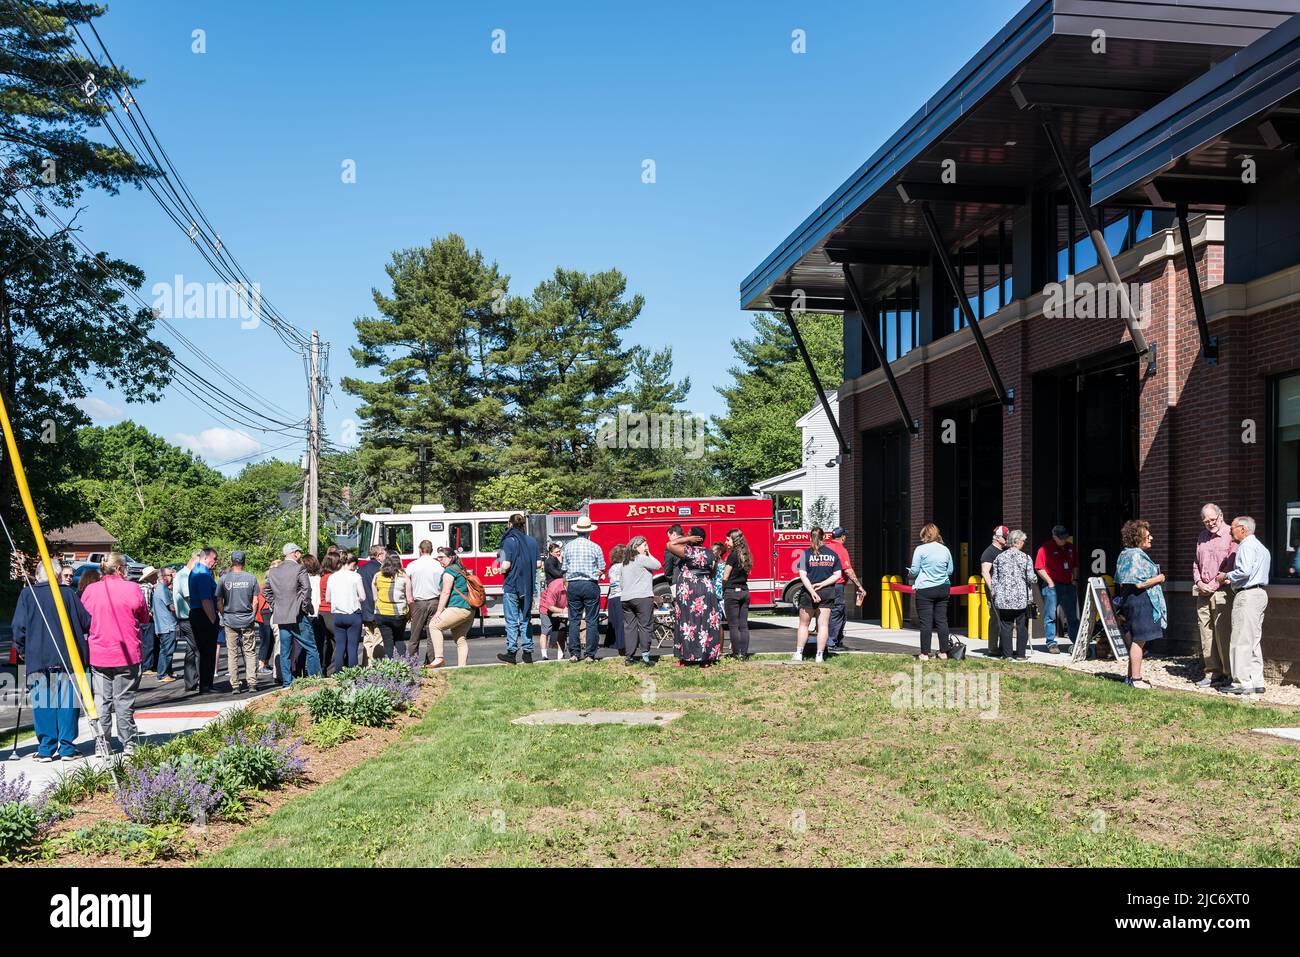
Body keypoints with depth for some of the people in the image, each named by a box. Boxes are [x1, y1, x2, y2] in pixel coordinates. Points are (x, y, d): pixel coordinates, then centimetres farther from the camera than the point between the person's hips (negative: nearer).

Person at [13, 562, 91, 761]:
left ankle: (46, 749, 7)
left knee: (42, 704, 6)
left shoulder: (27, 594, 2)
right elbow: (86, 622, 1)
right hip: (67, 657, 0)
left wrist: (22, 651, 12)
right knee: (66, 702, 5)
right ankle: (67, 748, 6)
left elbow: (19, 627, -1)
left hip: (37, 659, 0)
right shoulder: (69, 593, 0)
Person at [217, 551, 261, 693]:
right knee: (250, 652, 7)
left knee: (232, 653, 6)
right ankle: (252, 683, 4)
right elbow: (255, 602, -1)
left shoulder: (224, 579, -3)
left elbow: (219, 602, -2)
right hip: (248, 622, 0)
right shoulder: (251, 578, -2)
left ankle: (235, 685, 6)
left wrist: (225, 616, 12)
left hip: (230, 621, 0)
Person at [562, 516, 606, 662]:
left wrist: (566, 584, 20)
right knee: (591, 621, 2)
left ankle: (574, 653, 7)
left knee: (574, 620, 8)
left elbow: (565, 568, 7)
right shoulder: (595, 547, -4)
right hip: (590, 585, -2)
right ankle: (589, 654, 1)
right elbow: (602, 568, 1)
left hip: (573, 585, 2)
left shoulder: (568, 546, 3)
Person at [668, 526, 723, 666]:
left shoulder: (688, 551, -12)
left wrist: (687, 539, -7)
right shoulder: (710, 553, 7)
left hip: (688, 593, -5)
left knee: (688, 623, 1)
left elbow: (670, 545, -11)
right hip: (707, 591, 5)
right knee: (707, 623, 8)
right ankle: (707, 658, 11)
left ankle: (686, 658, 4)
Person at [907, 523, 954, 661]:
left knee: (926, 622, -1)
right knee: (942, 620, 9)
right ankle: (943, 652, 12)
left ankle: (925, 653, 2)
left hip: (925, 589, -4)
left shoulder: (920, 549, -9)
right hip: (943, 589, 4)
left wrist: (910, 573, 15)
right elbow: (950, 571, 14)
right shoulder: (945, 550, 5)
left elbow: (914, 571, -7)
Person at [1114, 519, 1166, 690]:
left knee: (1134, 640, 15)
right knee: (1139, 640, -5)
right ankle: (1136, 679, -2)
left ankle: (1131, 677, 21)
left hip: (1129, 598, 10)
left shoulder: (1126, 554, 14)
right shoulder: (1136, 555, -17)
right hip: (1140, 600, -10)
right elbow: (1140, 583, -23)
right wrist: (1159, 579, -8)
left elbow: (1122, 582, 19)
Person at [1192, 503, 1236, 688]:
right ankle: (1212, 673, 11)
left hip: (1222, 590, -7)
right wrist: (1198, 582, 6)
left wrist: (1214, 585, -11)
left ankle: (1229, 674, -2)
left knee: (1222, 633, -8)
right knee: (1205, 633, 6)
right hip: (1203, 591, 7)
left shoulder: (1230, 535, -6)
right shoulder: (1202, 537, 18)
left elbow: (1231, 565, -11)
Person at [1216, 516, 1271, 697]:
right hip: (1260, 593, 10)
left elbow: (1244, 571, -23)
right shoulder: (1261, 547, 22)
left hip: (1247, 595, -10)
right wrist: (1233, 580, 16)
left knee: (1241, 642, -8)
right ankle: (1257, 682, 13)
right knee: (1253, 641, 12)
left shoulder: (1246, 546, -10)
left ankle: (1242, 683, -8)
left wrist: (1226, 576, -8)